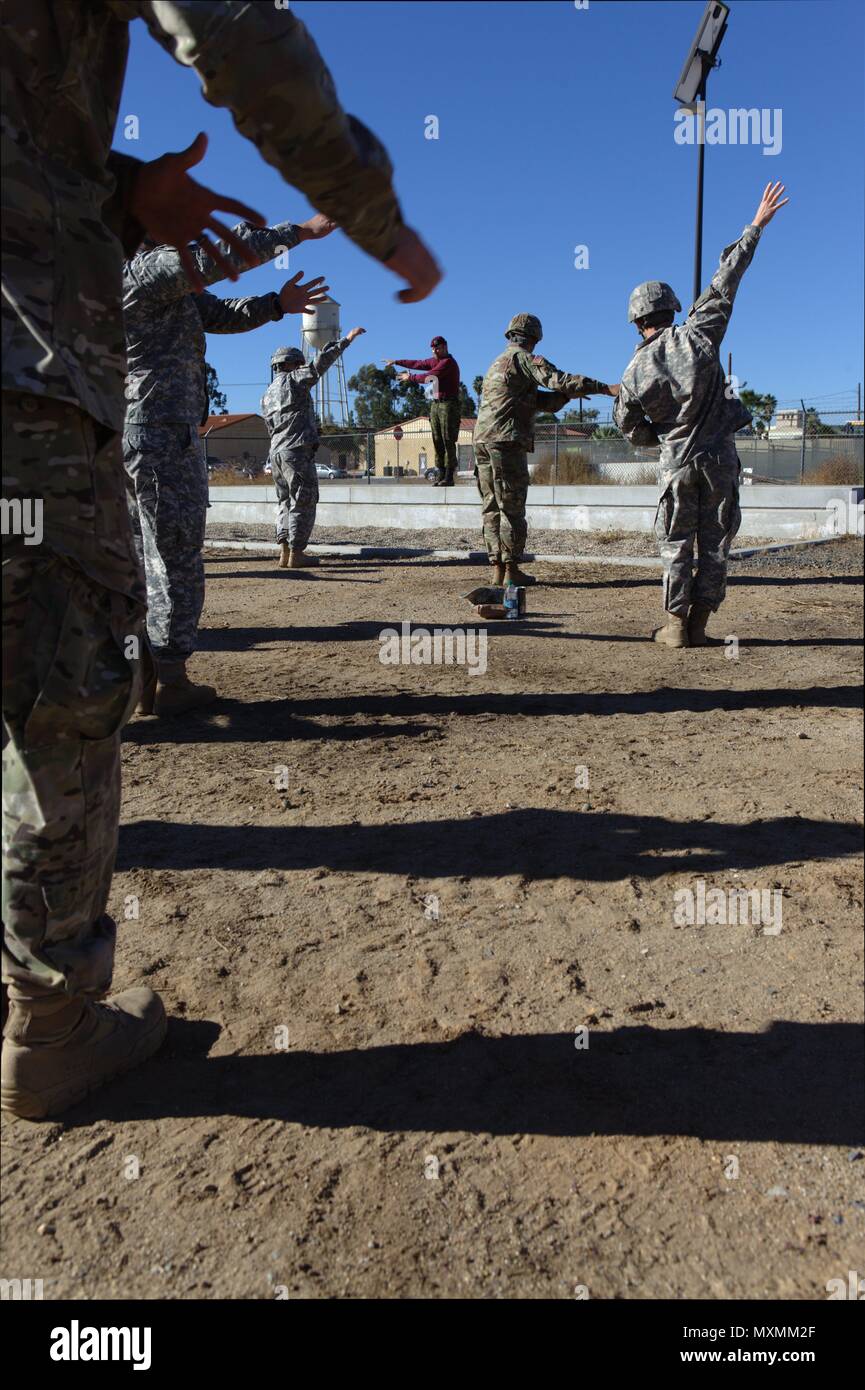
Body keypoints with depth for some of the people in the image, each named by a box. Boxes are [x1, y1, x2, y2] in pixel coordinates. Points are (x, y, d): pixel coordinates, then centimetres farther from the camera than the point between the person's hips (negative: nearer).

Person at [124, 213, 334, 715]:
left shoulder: (164, 281, 21)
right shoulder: (148, 267, -9)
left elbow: (218, 315, 16)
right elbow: (223, 254, -21)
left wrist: (275, 305, 3)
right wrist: (300, 231, -14)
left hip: (130, 435, 10)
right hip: (164, 433, -10)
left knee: (142, 559, 11)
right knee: (178, 560, -6)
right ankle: (170, 682, -1)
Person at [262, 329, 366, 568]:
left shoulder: (266, 396, 20)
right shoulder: (293, 379, -2)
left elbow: (274, 429, 19)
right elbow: (321, 362, -8)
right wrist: (347, 339, -5)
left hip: (276, 452, 8)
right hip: (298, 451, -8)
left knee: (285, 502, 13)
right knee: (303, 503, -4)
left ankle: (285, 553, 8)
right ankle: (296, 554, -6)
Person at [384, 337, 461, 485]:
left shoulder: (448, 362, -10)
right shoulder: (435, 361, 18)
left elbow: (429, 376, -16)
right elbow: (417, 363, 24)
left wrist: (410, 377, -5)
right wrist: (396, 361, 24)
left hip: (448, 404, -8)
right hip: (435, 404, 9)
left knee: (448, 441, -10)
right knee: (437, 441, 3)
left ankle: (449, 477, -12)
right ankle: (441, 475, 3)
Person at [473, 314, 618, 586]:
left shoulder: (497, 364, 26)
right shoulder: (522, 358, -2)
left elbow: (540, 400, 23)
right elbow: (558, 379, -15)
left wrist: (568, 394, 14)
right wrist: (606, 388, -17)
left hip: (482, 440, 8)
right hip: (506, 441, -8)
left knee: (492, 508, 8)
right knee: (512, 509, -5)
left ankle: (497, 569, 8)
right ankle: (511, 571, -4)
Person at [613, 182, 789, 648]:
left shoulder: (634, 373, -6)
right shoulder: (696, 335, -8)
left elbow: (630, 429, 3)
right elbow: (725, 282, -2)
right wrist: (756, 226, 7)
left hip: (677, 464, 0)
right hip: (720, 458, 1)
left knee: (676, 545, 8)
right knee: (715, 543, 6)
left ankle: (676, 625, 5)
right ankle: (699, 624, 6)